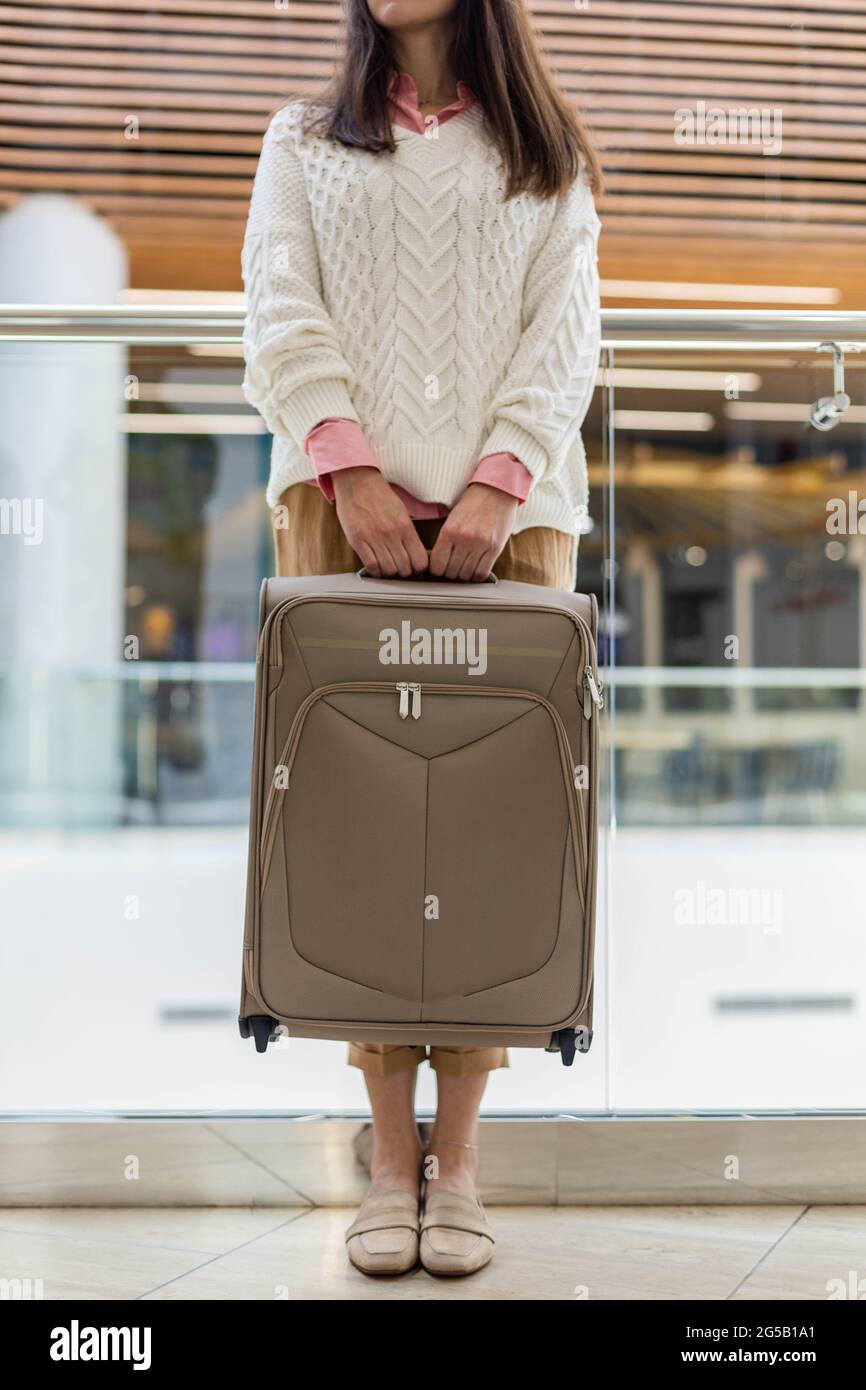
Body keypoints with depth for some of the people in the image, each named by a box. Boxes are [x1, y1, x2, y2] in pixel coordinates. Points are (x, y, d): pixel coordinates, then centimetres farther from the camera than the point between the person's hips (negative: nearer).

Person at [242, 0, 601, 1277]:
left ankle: (458, 1156, 1)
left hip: (508, 511, 0)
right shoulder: (305, 141, 21)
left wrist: (499, 483, -11)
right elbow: (283, 314, 7)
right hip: (345, 504, 1)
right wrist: (352, 468, -11)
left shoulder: (547, 156, 19)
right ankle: (392, 1157, 0)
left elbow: (565, 332, 6)